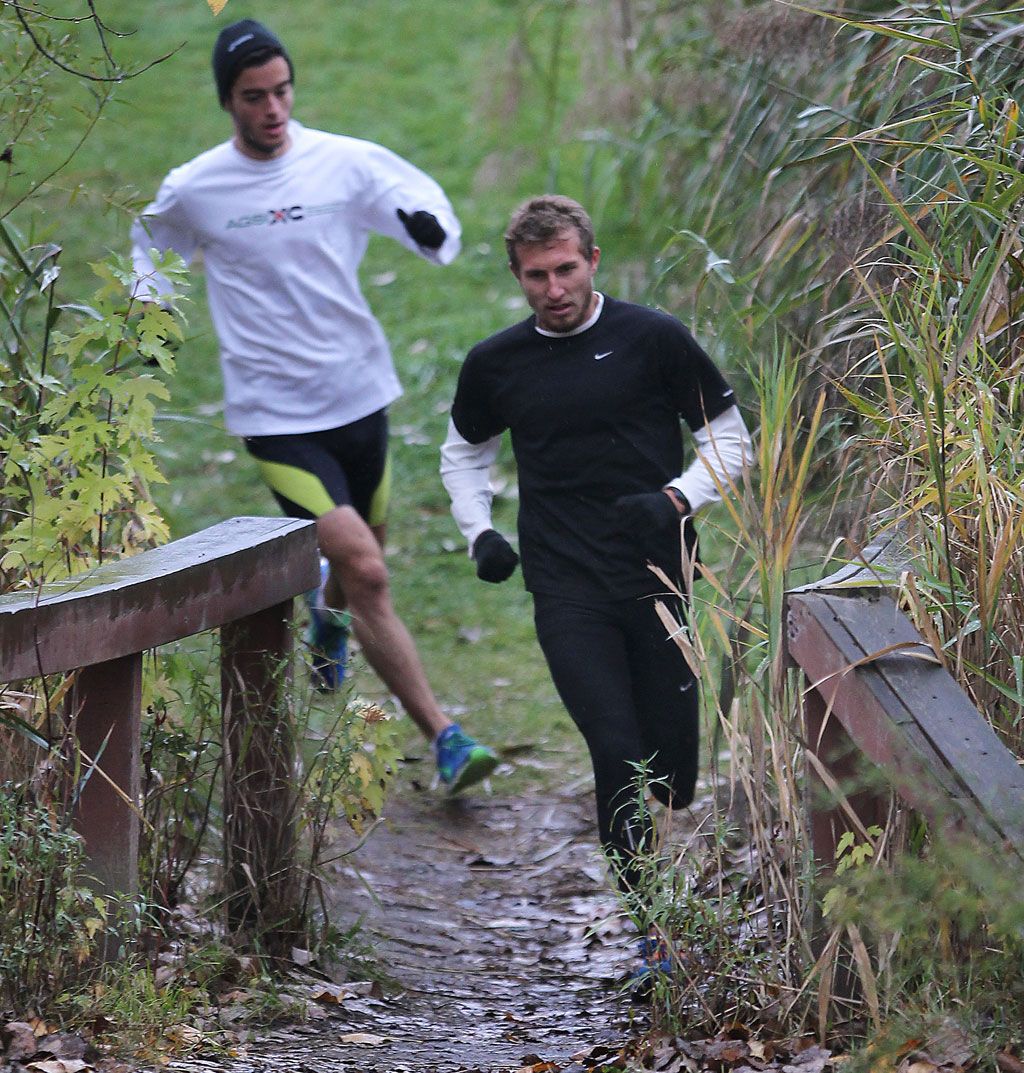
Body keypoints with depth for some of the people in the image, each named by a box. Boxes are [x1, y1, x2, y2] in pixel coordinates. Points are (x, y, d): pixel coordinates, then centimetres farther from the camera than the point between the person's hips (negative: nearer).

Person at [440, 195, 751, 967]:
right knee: (619, 753, -14)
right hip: (568, 592, 0)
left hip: (660, 581, 0)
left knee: (673, 773, 0)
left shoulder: (654, 340, 0)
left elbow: (730, 438, 7)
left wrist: (677, 498, -10)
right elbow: (464, 452, 26)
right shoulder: (497, 365, 7)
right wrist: (480, 532, 11)